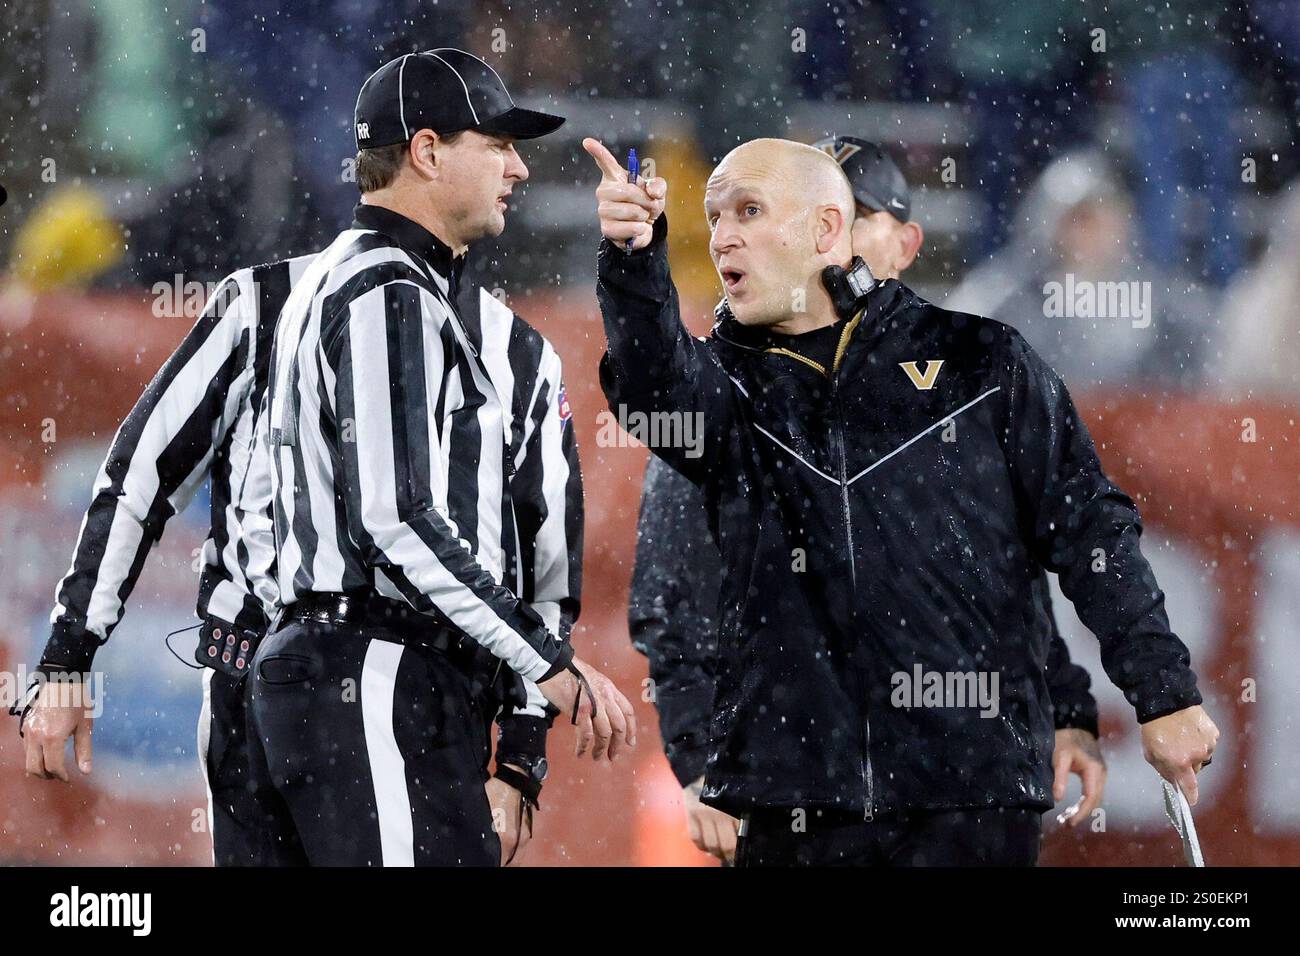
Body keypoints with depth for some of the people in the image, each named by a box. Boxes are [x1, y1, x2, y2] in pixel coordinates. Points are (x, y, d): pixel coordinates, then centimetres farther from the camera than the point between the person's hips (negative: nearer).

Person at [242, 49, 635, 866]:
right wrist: (551, 661, -19)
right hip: (380, 685, -11)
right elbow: (397, 519, -21)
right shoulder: (391, 297, -12)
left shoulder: (331, 285, 22)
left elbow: (266, 494, 25)